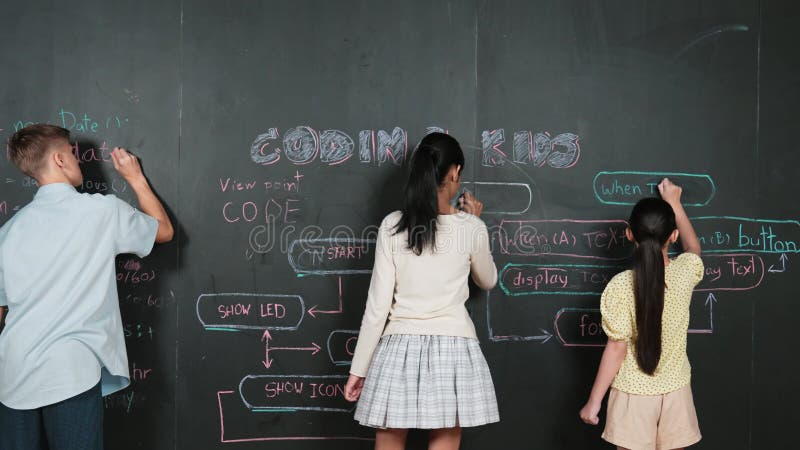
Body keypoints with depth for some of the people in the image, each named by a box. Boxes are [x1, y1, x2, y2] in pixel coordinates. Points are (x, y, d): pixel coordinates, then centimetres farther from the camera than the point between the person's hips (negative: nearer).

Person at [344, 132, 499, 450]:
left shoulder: (392, 226, -4)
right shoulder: (471, 227, -4)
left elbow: (378, 305, -4)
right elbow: (488, 281, 16)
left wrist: (359, 368, 4)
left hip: (399, 349, 1)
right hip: (452, 348, 0)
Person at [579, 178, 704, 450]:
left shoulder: (620, 286, -18)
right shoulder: (685, 272, -9)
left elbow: (617, 349, -14)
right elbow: (694, 249, 17)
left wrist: (594, 401, -4)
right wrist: (674, 203, 26)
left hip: (634, 393, -3)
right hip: (675, 391, 3)